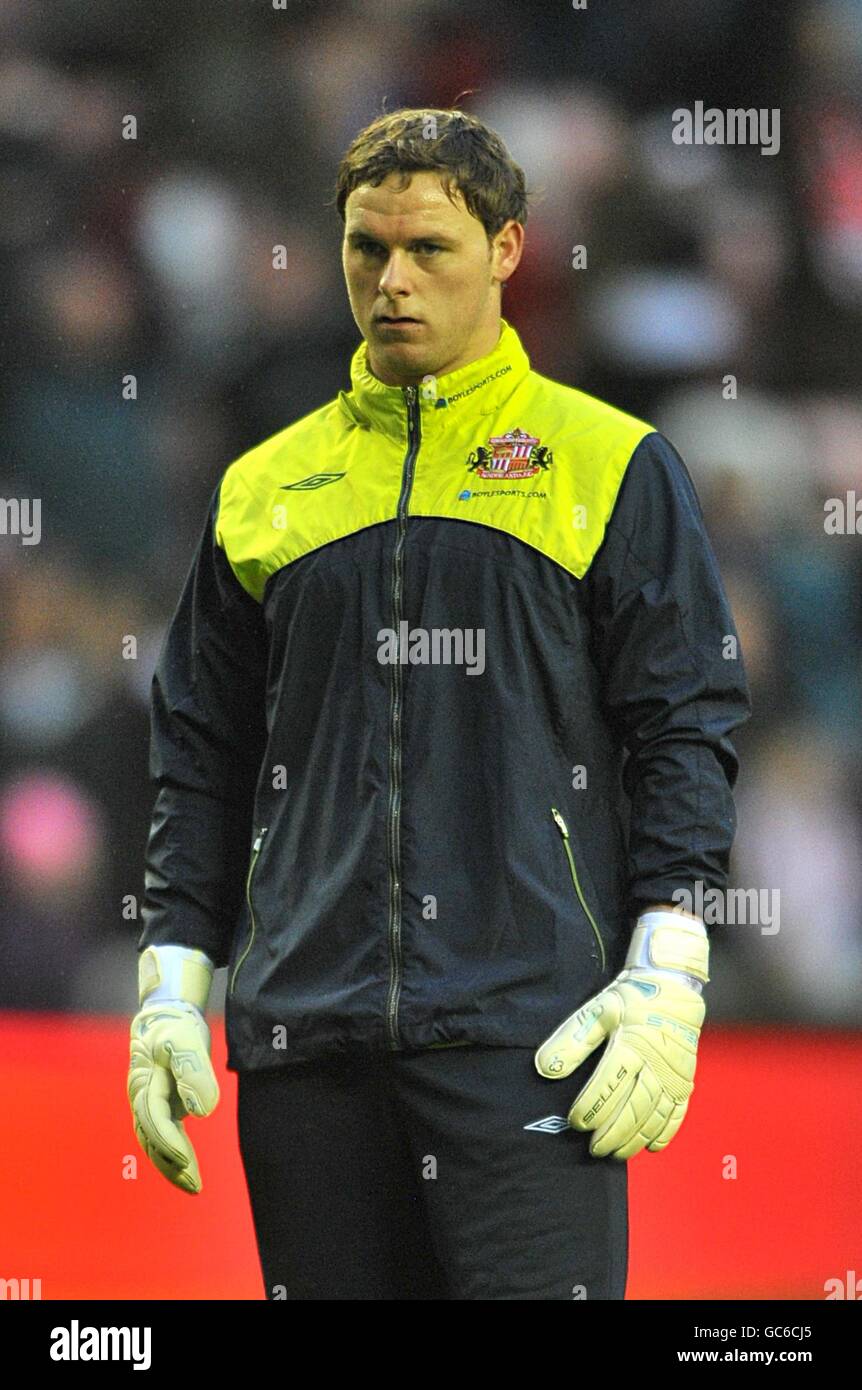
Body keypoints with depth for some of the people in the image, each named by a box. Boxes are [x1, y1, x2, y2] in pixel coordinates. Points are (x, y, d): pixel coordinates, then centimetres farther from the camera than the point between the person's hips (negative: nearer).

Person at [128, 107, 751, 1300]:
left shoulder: (611, 466, 6)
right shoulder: (266, 487, 16)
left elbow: (687, 730, 2)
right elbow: (201, 754, 18)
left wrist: (665, 977, -8)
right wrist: (173, 982, 9)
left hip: (527, 1024, -3)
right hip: (308, 1034, 4)